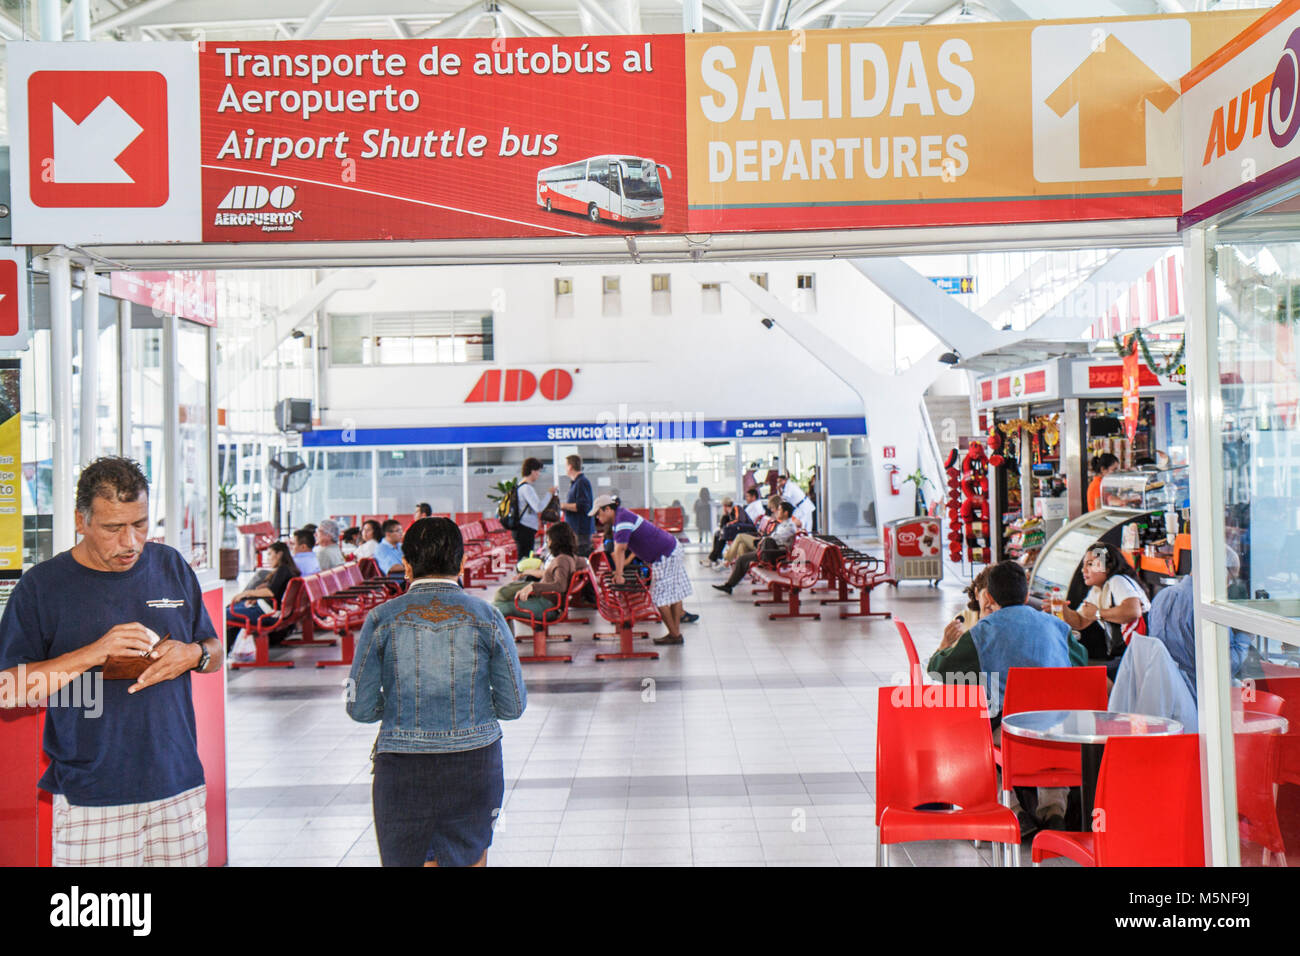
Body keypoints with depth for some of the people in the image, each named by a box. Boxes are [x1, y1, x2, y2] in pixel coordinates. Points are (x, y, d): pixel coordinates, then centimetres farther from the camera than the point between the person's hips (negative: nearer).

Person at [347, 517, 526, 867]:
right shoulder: (487, 619, -2)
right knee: (469, 858, 13)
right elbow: (513, 705, 1)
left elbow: (360, 708, -2)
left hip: (402, 770, 0)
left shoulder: (382, 619, -3)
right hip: (475, 762, 1)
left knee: (404, 861, 12)